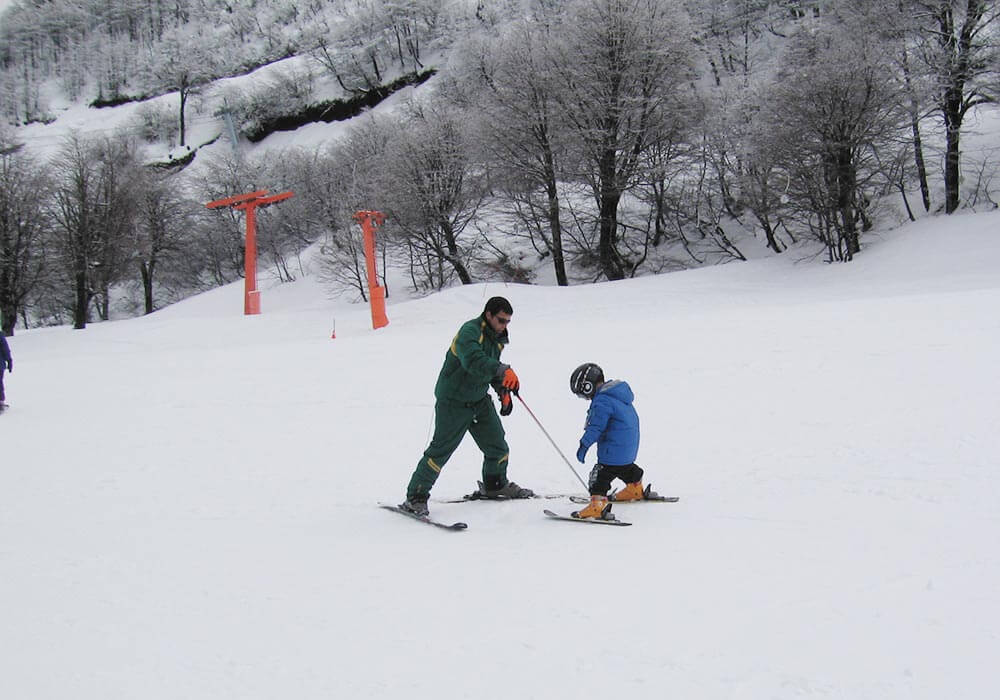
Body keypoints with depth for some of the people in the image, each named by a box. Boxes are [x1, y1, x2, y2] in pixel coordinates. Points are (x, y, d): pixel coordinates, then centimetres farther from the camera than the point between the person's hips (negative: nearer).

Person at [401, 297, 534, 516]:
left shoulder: (496, 337, 7)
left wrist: (503, 392, 7)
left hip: (480, 399, 8)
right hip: (454, 401, -8)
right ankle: (415, 497, -1)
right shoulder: (470, 332, -22)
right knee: (441, 449, -9)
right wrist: (504, 371, -54)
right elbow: (474, 361, -41)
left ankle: (495, 485, 36)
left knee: (497, 444, 12)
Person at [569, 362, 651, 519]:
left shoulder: (602, 401, -22)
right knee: (625, 466, 32)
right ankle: (635, 489, 52)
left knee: (601, 474, -9)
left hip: (614, 446, -10)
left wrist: (584, 445, -19)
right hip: (630, 445, 10)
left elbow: (596, 427, -24)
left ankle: (598, 504, -16)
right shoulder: (617, 392, 10)